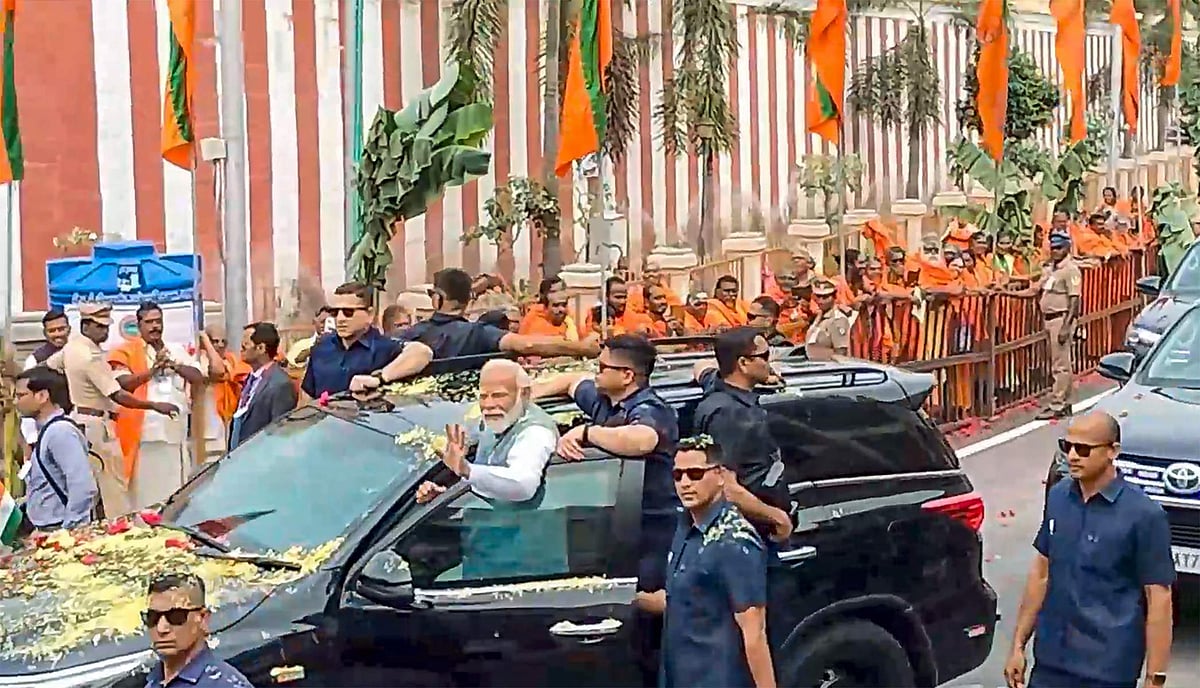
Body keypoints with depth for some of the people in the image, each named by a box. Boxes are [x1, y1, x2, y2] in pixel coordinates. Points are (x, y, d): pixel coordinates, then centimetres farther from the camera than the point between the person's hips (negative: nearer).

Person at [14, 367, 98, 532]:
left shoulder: (60, 431, -17)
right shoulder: (47, 431, 11)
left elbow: (83, 486, -25)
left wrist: (71, 530, -22)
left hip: (61, 530, -9)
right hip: (47, 530, 9)